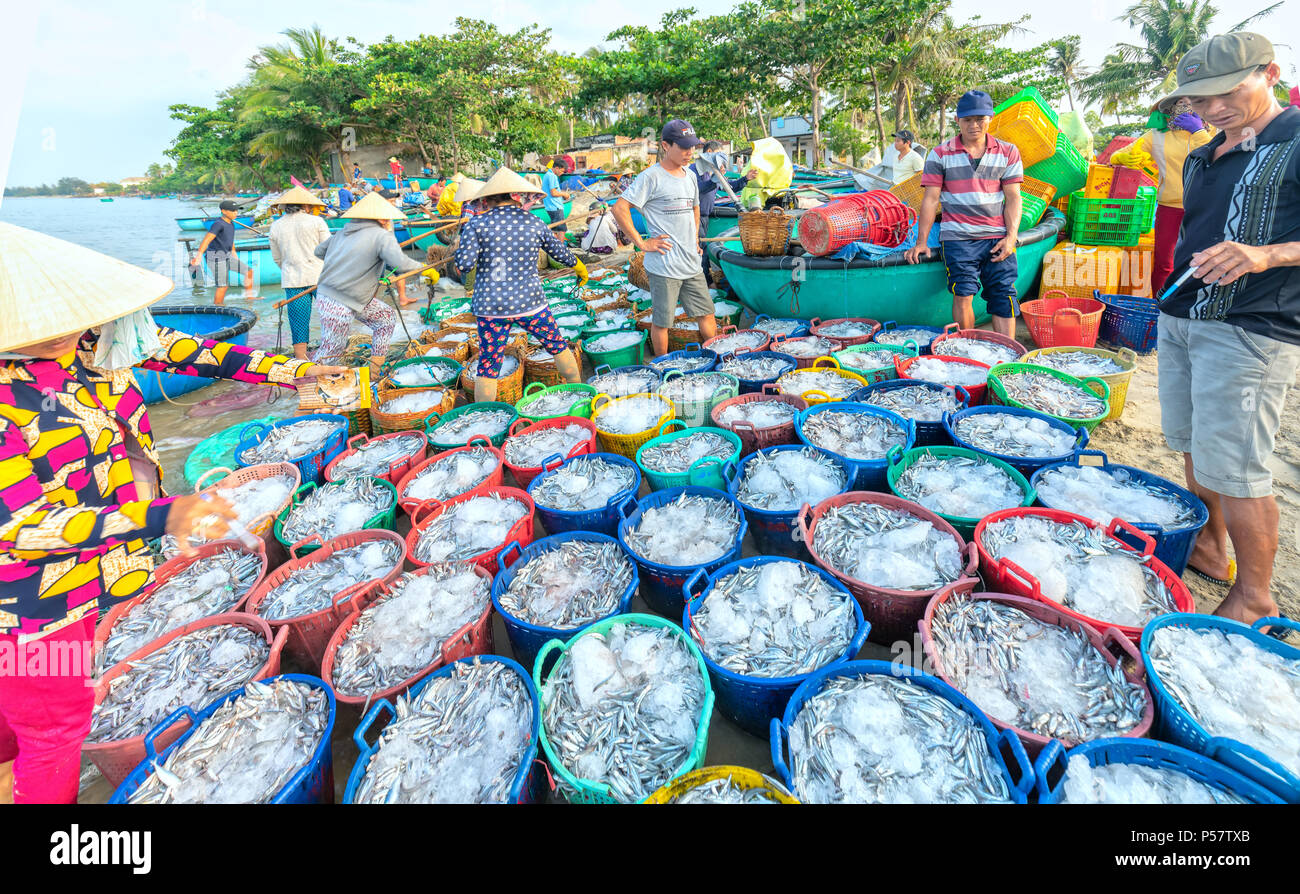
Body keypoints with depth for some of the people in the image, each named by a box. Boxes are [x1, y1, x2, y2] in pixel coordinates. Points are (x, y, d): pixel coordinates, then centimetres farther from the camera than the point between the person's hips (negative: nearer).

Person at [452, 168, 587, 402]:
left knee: (488, 365, 7)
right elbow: (561, 252, 17)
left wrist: (462, 238, 9)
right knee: (558, 346, 21)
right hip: (530, 303, 1)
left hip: (490, 306, -1)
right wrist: (580, 268, 36)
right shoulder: (535, 223, 3)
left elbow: (464, 266, -10)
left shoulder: (476, 224, -4)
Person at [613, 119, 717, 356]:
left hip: (692, 264, 7)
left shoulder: (690, 177, 15)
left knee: (707, 315, 11)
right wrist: (641, 243, -14)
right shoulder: (651, 177, -9)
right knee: (662, 322, 3)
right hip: (664, 266, -7)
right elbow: (619, 208, -14)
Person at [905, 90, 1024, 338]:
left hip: (998, 236, 2)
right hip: (958, 236, -2)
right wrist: (921, 243, -1)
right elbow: (931, 199, 4)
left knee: (1004, 297, -4)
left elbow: (1013, 198, 9)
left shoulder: (1008, 153, 12)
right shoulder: (940, 155, 6)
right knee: (963, 294, -16)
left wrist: (1011, 237, -4)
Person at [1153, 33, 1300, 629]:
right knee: (1193, 446, 14)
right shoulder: (1203, 158, 17)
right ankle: (1208, 549, 31)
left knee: (1234, 468, -5)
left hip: (1250, 332, -8)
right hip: (1181, 319, 8)